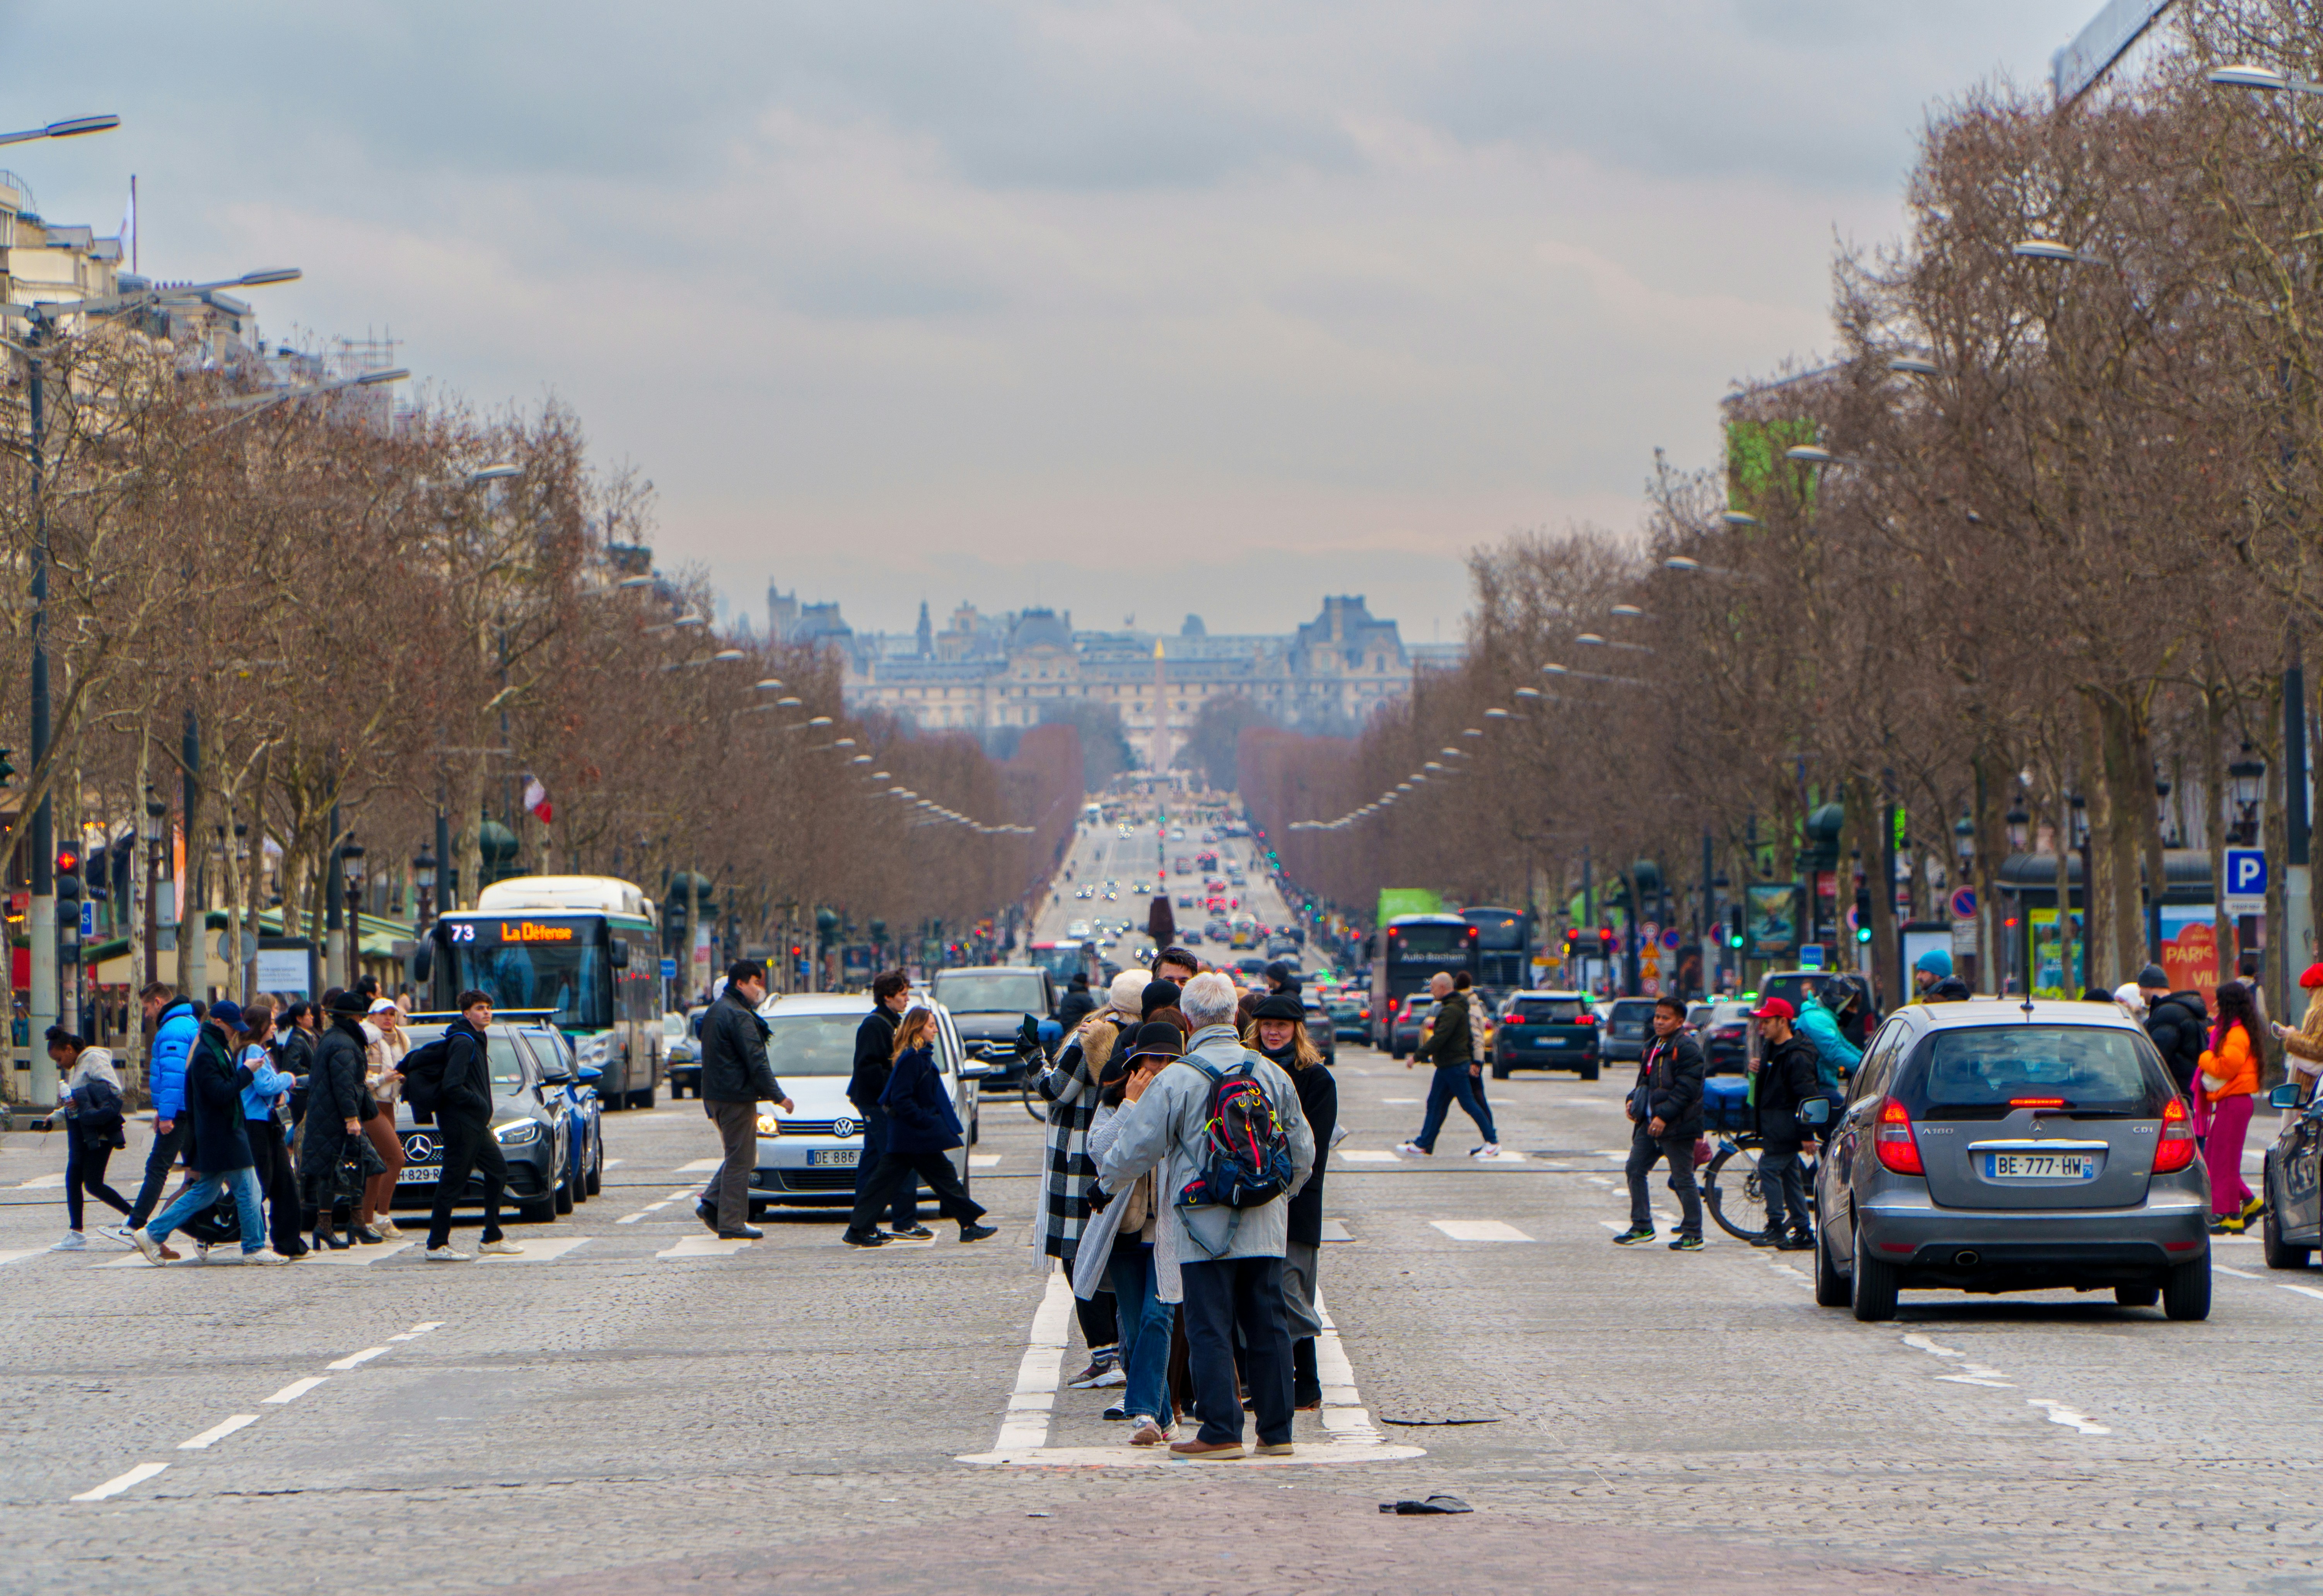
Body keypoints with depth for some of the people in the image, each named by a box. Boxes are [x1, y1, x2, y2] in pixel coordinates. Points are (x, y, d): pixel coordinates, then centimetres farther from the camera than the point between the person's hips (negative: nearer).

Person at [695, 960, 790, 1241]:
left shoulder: (715, 1012, 15)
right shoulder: (739, 1017, -16)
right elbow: (756, 1062, -19)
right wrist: (778, 1096, -14)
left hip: (715, 1095, 10)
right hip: (736, 1097, -10)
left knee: (738, 1157, 18)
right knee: (740, 1160, -4)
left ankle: (711, 1203, 10)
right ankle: (732, 1223, -2)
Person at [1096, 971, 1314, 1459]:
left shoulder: (1176, 1080, -9)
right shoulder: (1273, 1075, 5)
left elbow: (1137, 1148, -3)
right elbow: (1303, 1154, 12)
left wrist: (1107, 1182, 17)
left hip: (1203, 1231, -4)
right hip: (1264, 1229, 4)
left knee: (1209, 1330, 0)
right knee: (1267, 1327, 9)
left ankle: (1220, 1433, -2)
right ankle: (1276, 1430, 12)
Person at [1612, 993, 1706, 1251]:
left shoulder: (1687, 1048, -12)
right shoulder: (1655, 1045, 17)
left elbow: (1686, 1088, -19)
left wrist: (1664, 1116, -23)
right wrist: (1633, 1100, 6)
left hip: (1676, 1124, -9)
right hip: (1650, 1122, 9)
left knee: (1683, 1179, -4)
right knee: (1635, 1169, 8)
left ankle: (1693, 1236, 3)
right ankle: (1641, 1227, 17)